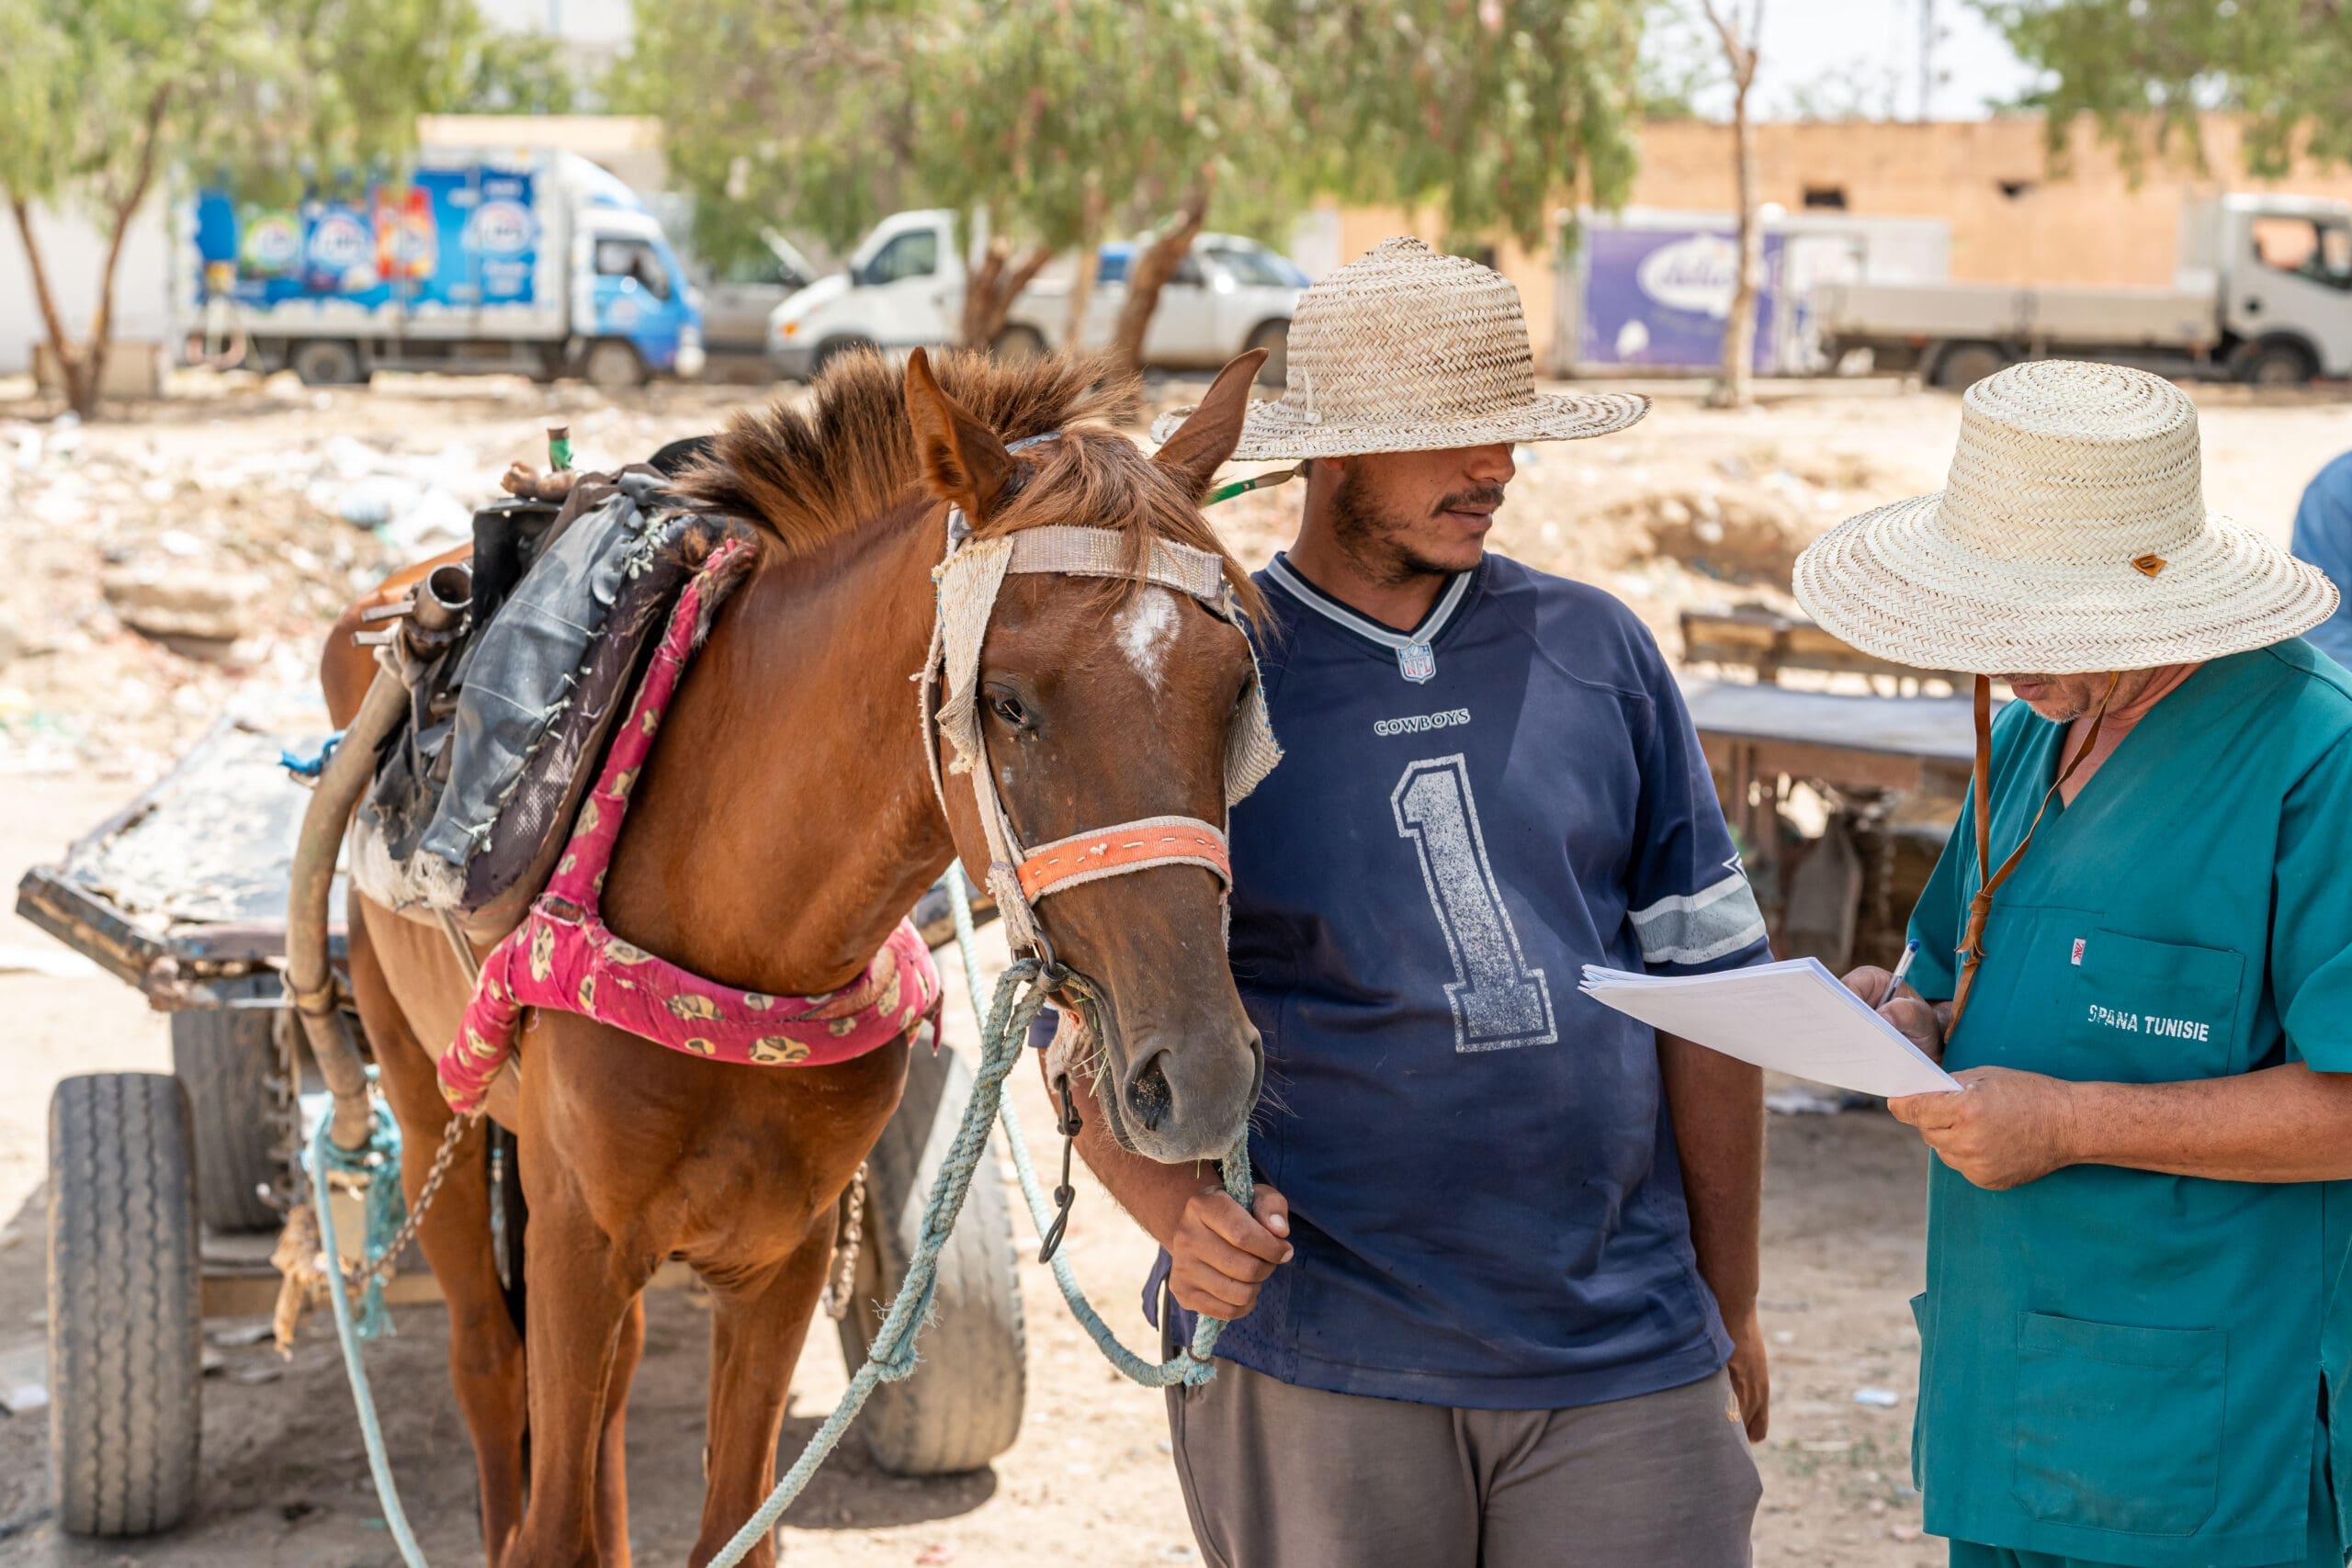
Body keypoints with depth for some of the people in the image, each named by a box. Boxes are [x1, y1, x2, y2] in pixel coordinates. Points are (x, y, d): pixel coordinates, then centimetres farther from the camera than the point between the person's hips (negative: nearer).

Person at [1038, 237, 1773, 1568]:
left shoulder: (1597, 650, 5)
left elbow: (1703, 978, 10)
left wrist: (1733, 1305, 11)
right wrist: (1180, 1209, -20)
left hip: (1626, 1359, 3)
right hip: (1314, 1366, -2)